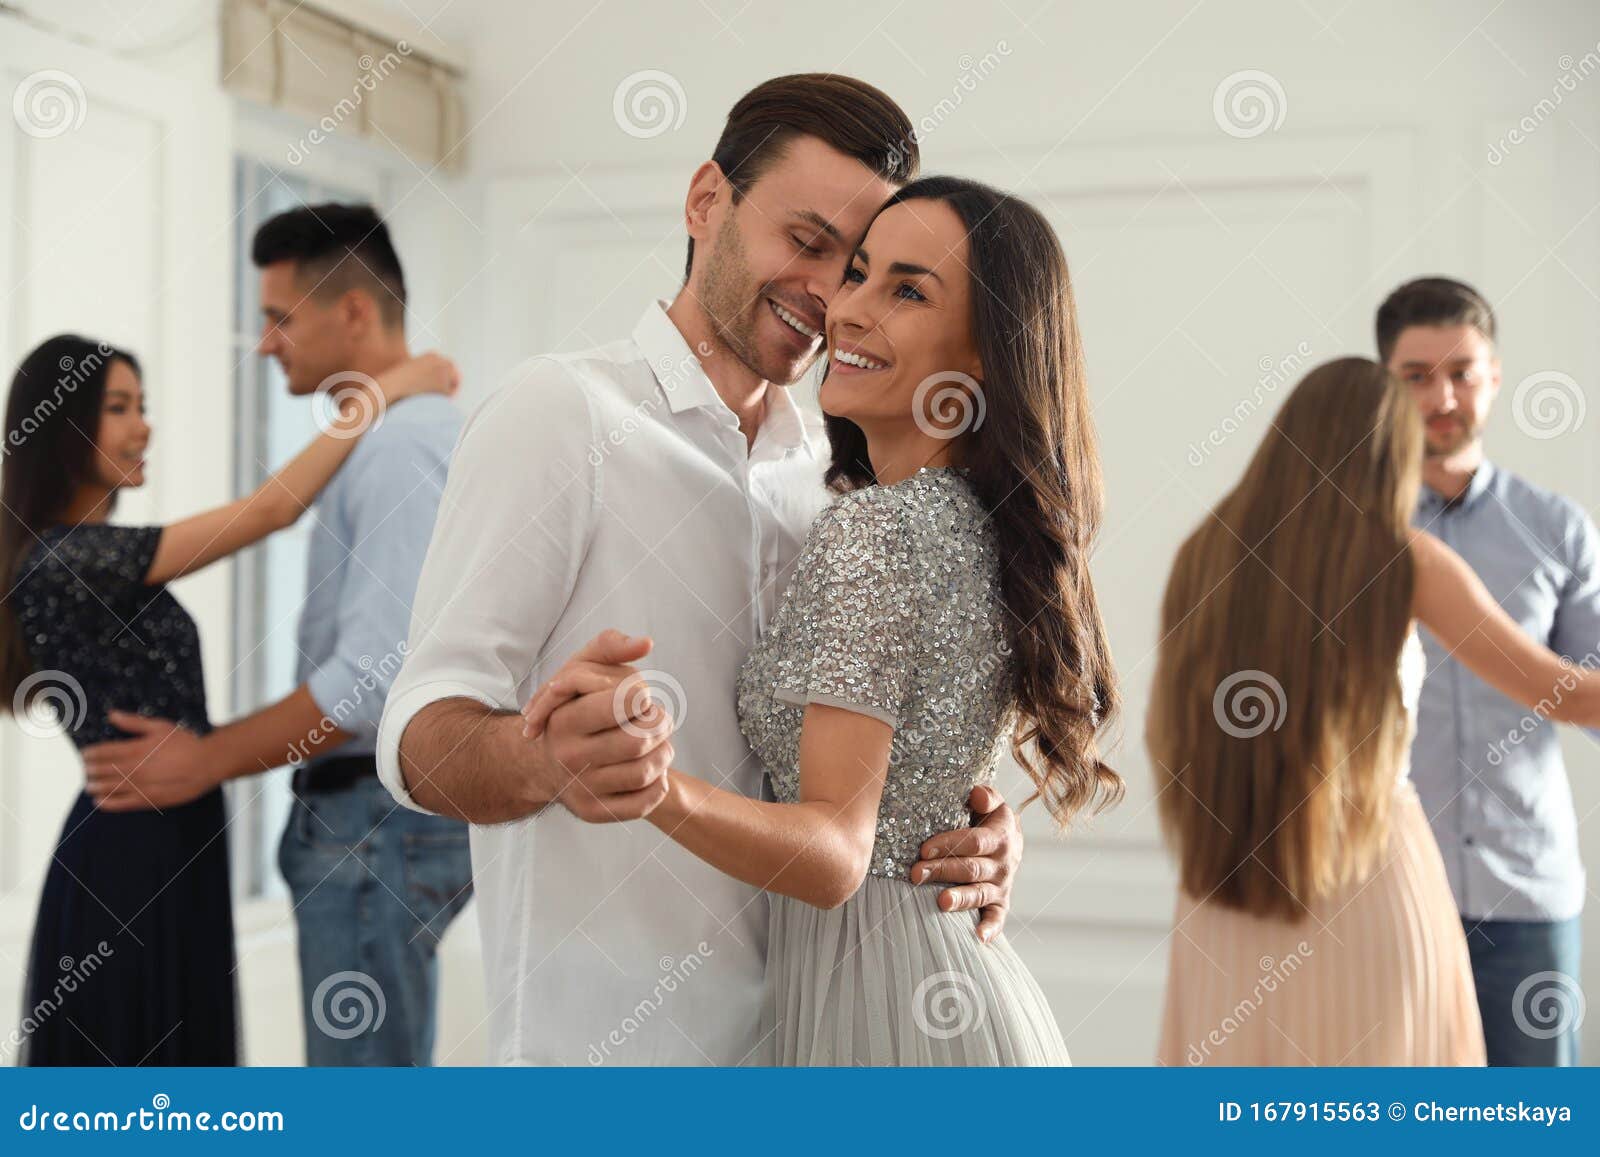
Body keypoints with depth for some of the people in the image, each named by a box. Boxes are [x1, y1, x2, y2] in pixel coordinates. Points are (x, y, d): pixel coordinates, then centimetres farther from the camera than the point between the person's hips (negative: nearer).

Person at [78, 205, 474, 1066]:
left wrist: (209, 762, -14)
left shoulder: (399, 447, -16)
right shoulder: (405, 435, 15)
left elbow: (377, 674, -23)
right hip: (379, 808, 10)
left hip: (377, 818, -10)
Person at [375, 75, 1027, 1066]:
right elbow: (423, 736, -16)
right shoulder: (563, 414, -9)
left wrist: (975, 841, -6)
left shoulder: (829, 483, 11)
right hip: (601, 1033, -6)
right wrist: (548, 758, -38)